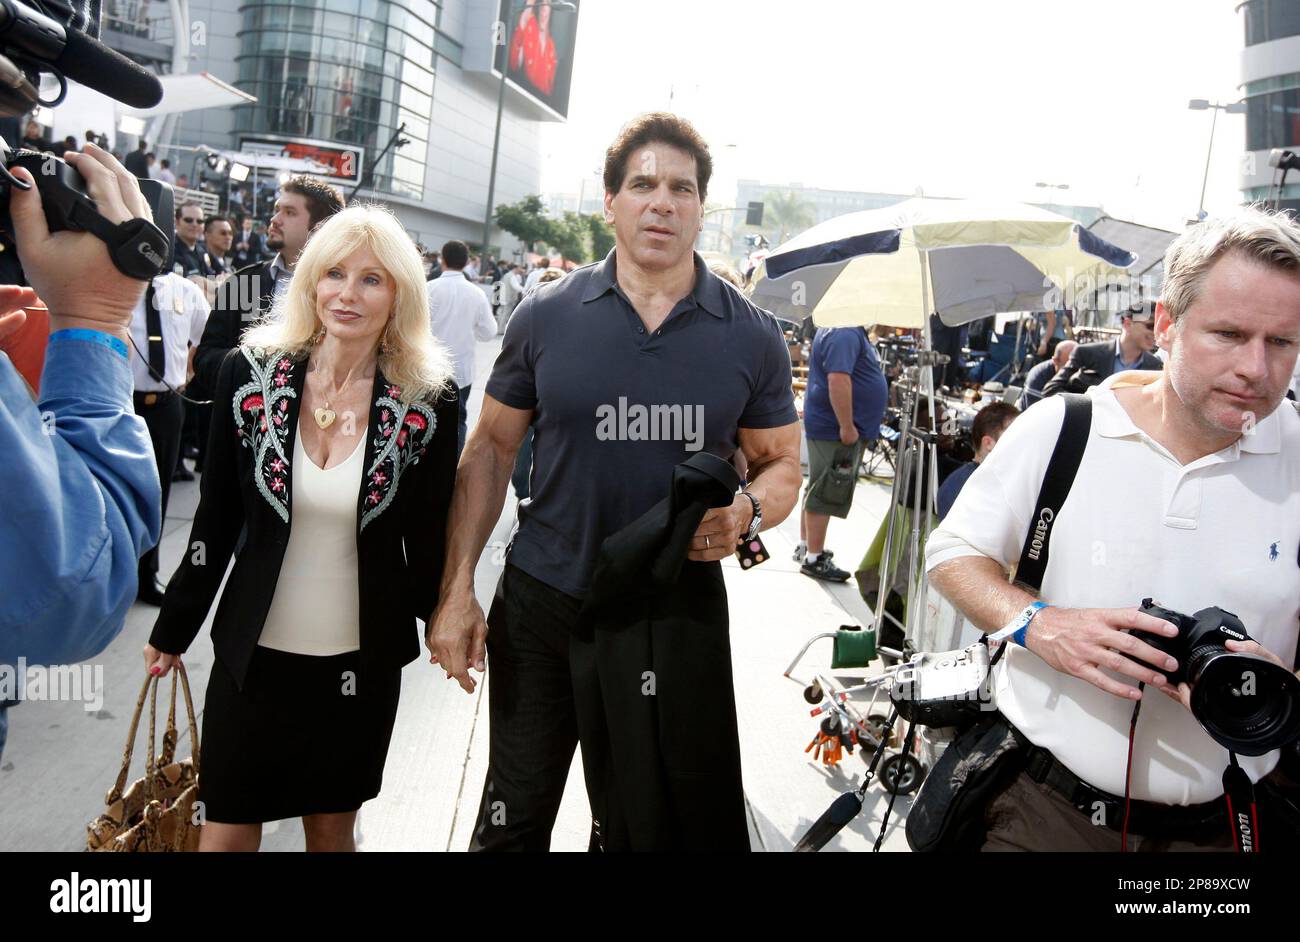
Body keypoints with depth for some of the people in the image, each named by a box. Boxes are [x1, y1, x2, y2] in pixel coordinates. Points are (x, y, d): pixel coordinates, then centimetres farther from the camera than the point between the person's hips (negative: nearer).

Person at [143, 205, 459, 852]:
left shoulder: (428, 400, -10)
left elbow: (428, 533, 1)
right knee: (228, 828, 11)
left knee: (333, 825, 17)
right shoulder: (250, 372, -6)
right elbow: (217, 518, 2)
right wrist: (174, 628, 9)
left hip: (364, 662, -1)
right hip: (252, 652, 1)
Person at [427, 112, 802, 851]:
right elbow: (492, 447, 2)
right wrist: (458, 586, -5)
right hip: (541, 604, 0)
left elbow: (782, 463, 6)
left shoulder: (751, 337, -3)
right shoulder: (546, 316, -3)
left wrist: (746, 511, -18)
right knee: (514, 817, 16)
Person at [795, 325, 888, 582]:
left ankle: (806, 546, 28)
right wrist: (847, 426, -26)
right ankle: (814, 559, 1)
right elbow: (838, 380, -29)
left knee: (818, 490, 18)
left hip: (828, 425, 11)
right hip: (835, 428, -11)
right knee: (826, 494, -5)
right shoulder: (845, 334, -19)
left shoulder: (851, 331, 16)